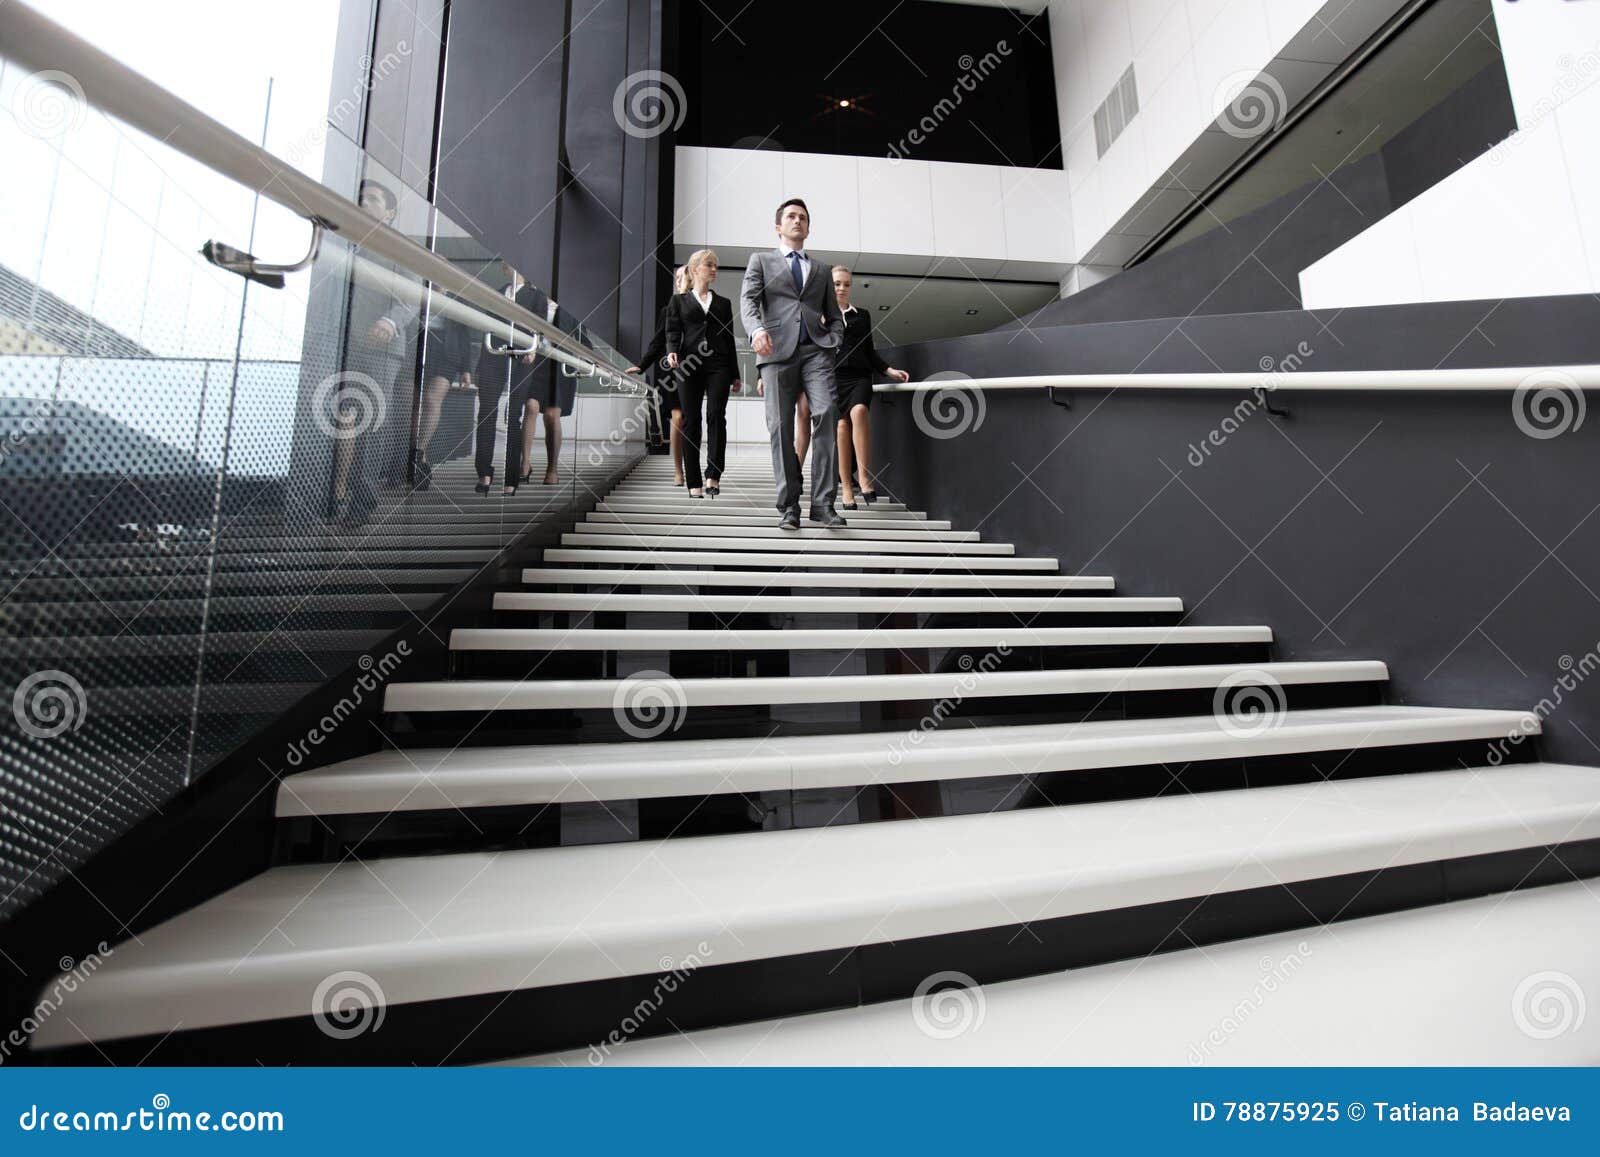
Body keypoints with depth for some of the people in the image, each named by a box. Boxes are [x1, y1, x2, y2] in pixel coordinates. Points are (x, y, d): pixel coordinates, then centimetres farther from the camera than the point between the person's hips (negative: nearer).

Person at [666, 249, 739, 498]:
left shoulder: (723, 303, 21)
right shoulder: (679, 301, 16)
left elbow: (730, 338, 18)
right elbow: (673, 331, 6)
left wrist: (735, 374, 13)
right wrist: (672, 352, -16)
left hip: (718, 365, 1)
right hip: (689, 365, -1)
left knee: (716, 415, -18)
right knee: (691, 422, -3)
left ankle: (713, 476, -20)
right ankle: (693, 483, 0)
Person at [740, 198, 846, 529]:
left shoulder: (820, 269, 28)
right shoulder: (761, 260, 20)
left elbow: (835, 316, 28)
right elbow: (749, 302, 4)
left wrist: (832, 340, 5)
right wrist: (756, 329, -18)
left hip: (816, 351, 2)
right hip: (777, 351, -1)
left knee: (824, 414, -19)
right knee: (781, 427, -8)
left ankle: (822, 502, -20)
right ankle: (789, 506, -3)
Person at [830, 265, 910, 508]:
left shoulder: (862, 316, 23)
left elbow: (869, 352, 21)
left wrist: (890, 370, 9)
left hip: (859, 376, 1)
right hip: (832, 376, 0)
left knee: (859, 411, -30)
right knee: (842, 424, -17)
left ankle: (865, 478, -33)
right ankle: (845, 488, -15)